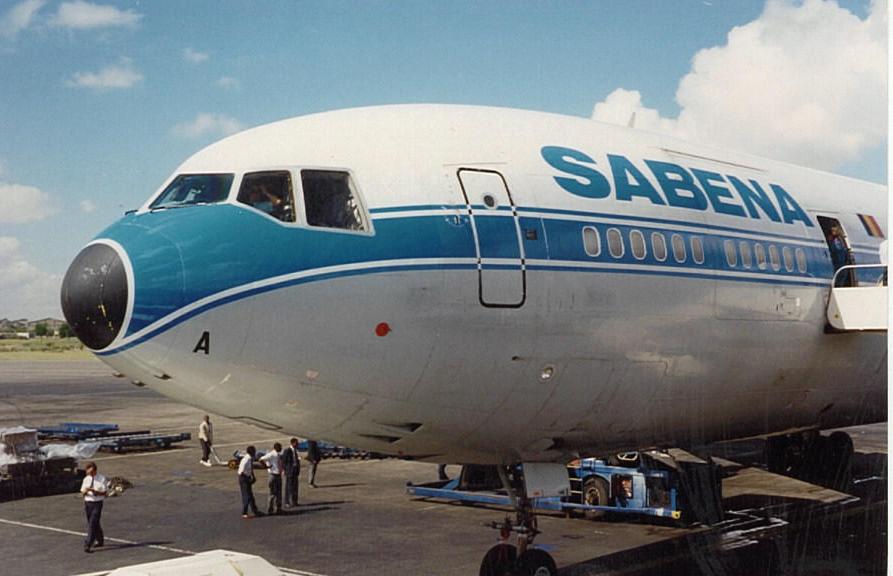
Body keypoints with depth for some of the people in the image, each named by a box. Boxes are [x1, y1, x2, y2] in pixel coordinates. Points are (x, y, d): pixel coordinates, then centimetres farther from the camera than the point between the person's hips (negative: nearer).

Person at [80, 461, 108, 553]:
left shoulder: (102, 479, -7)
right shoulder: (86, 479, 6)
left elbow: (105, 492, -8)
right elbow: (82, 491, 12)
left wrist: (94, 491, -22)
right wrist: (85, 491, -13)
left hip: (97, 503, -5)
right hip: (87, 502, 5)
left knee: (93, 524, -12)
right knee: (94, 524, 16)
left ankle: (88, 545, -13)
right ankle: (100, 540, 35)